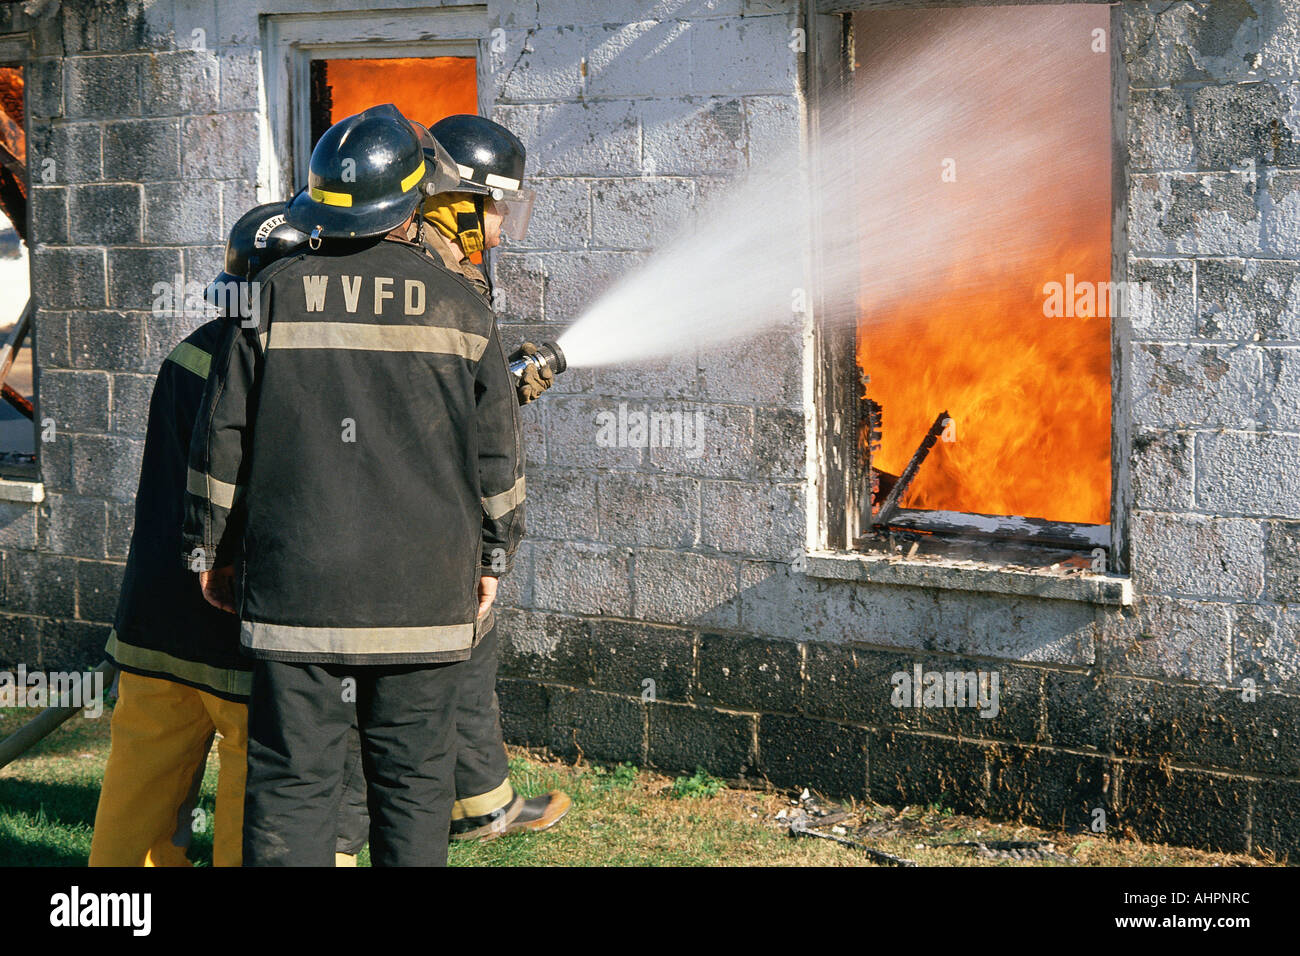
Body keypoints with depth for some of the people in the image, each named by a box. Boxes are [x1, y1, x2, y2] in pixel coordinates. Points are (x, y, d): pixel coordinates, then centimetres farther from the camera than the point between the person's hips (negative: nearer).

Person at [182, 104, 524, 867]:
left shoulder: (274, 297, 0)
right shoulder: (460, 310, 1)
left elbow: (223, 437, 3)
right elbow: (498, 452, 4)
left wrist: (212, 549, 14)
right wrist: (493, 560, 16)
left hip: (296, 584, 0)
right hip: (423, 593, 1)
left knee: (292, 782, 2)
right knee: (413, 782, 9)